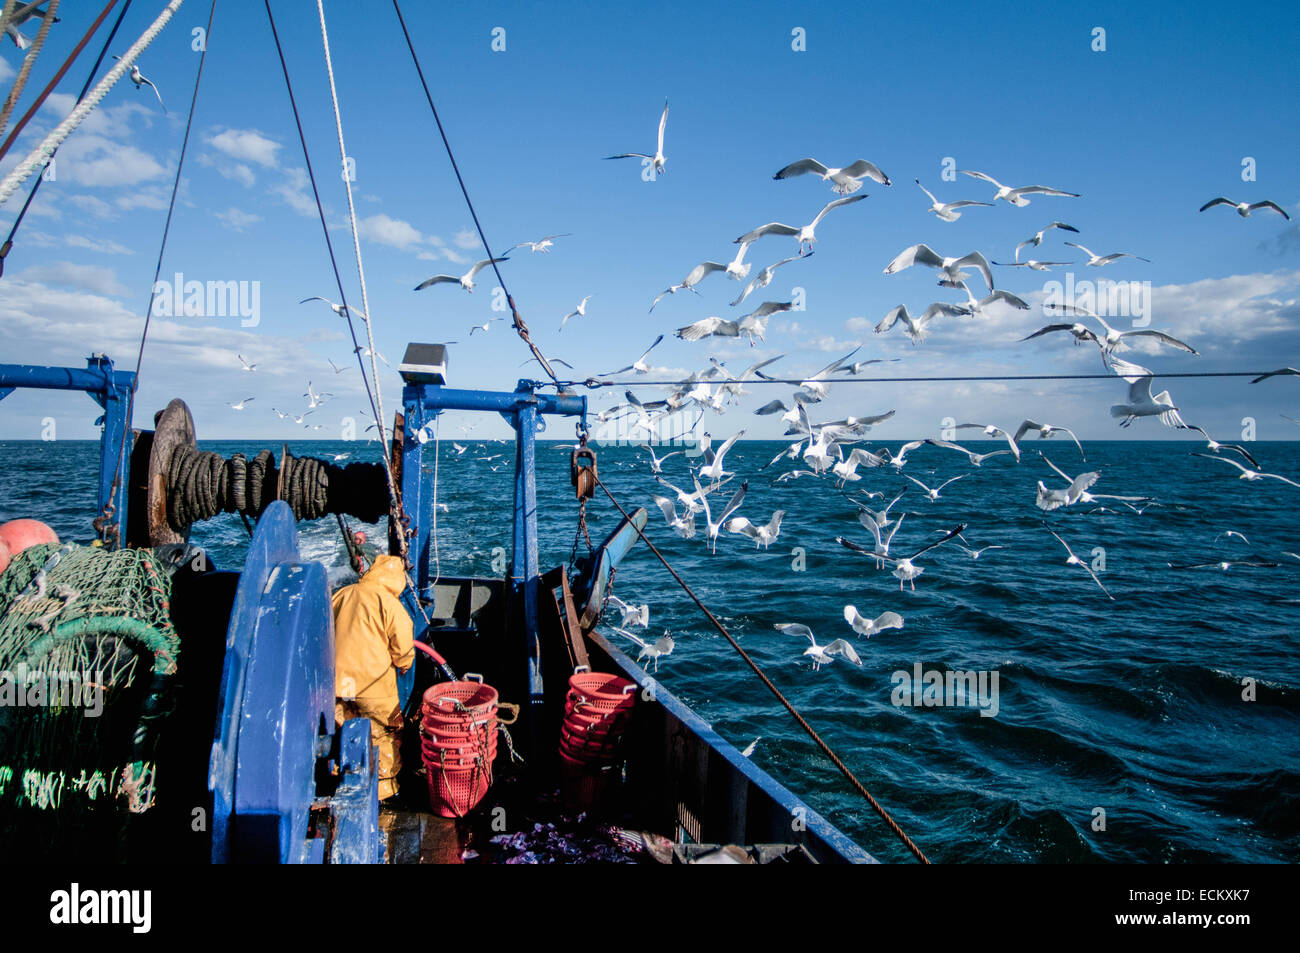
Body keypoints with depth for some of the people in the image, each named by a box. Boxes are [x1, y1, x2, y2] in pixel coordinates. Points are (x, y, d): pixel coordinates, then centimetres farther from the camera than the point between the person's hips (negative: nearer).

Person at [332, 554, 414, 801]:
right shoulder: (388, 602, -11)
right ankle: (385, 783, 21)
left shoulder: (341, 596, 7)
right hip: (374, 682, -5)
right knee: (386, 733, 13)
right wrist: (403, 665, 12)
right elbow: (403, 647, -9)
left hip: (338, 681, 5)